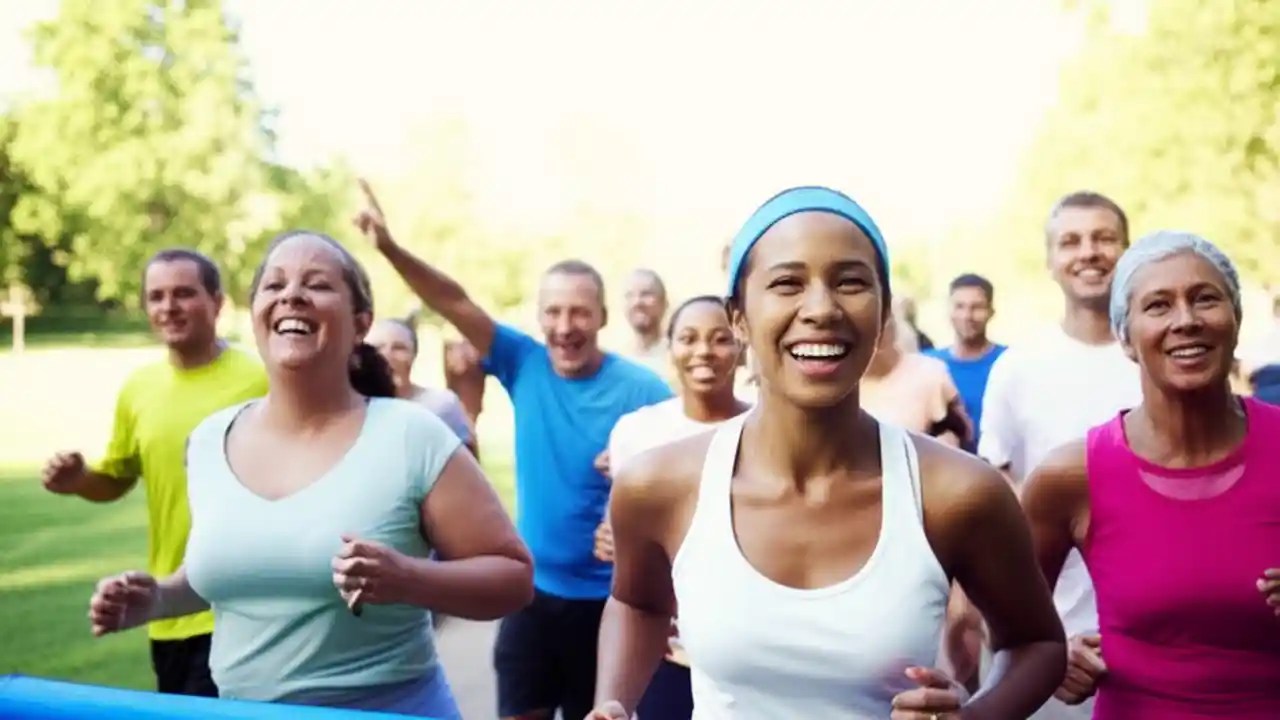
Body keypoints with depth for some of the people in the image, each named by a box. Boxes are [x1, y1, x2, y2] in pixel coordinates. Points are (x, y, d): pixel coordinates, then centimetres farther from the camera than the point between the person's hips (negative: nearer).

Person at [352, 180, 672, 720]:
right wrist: (391, 249, -22)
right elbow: (456, 303, -10)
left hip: (606, 598, -3)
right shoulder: (524, 365, -4)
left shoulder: (642, 391, -13)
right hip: (532, 589, 3)